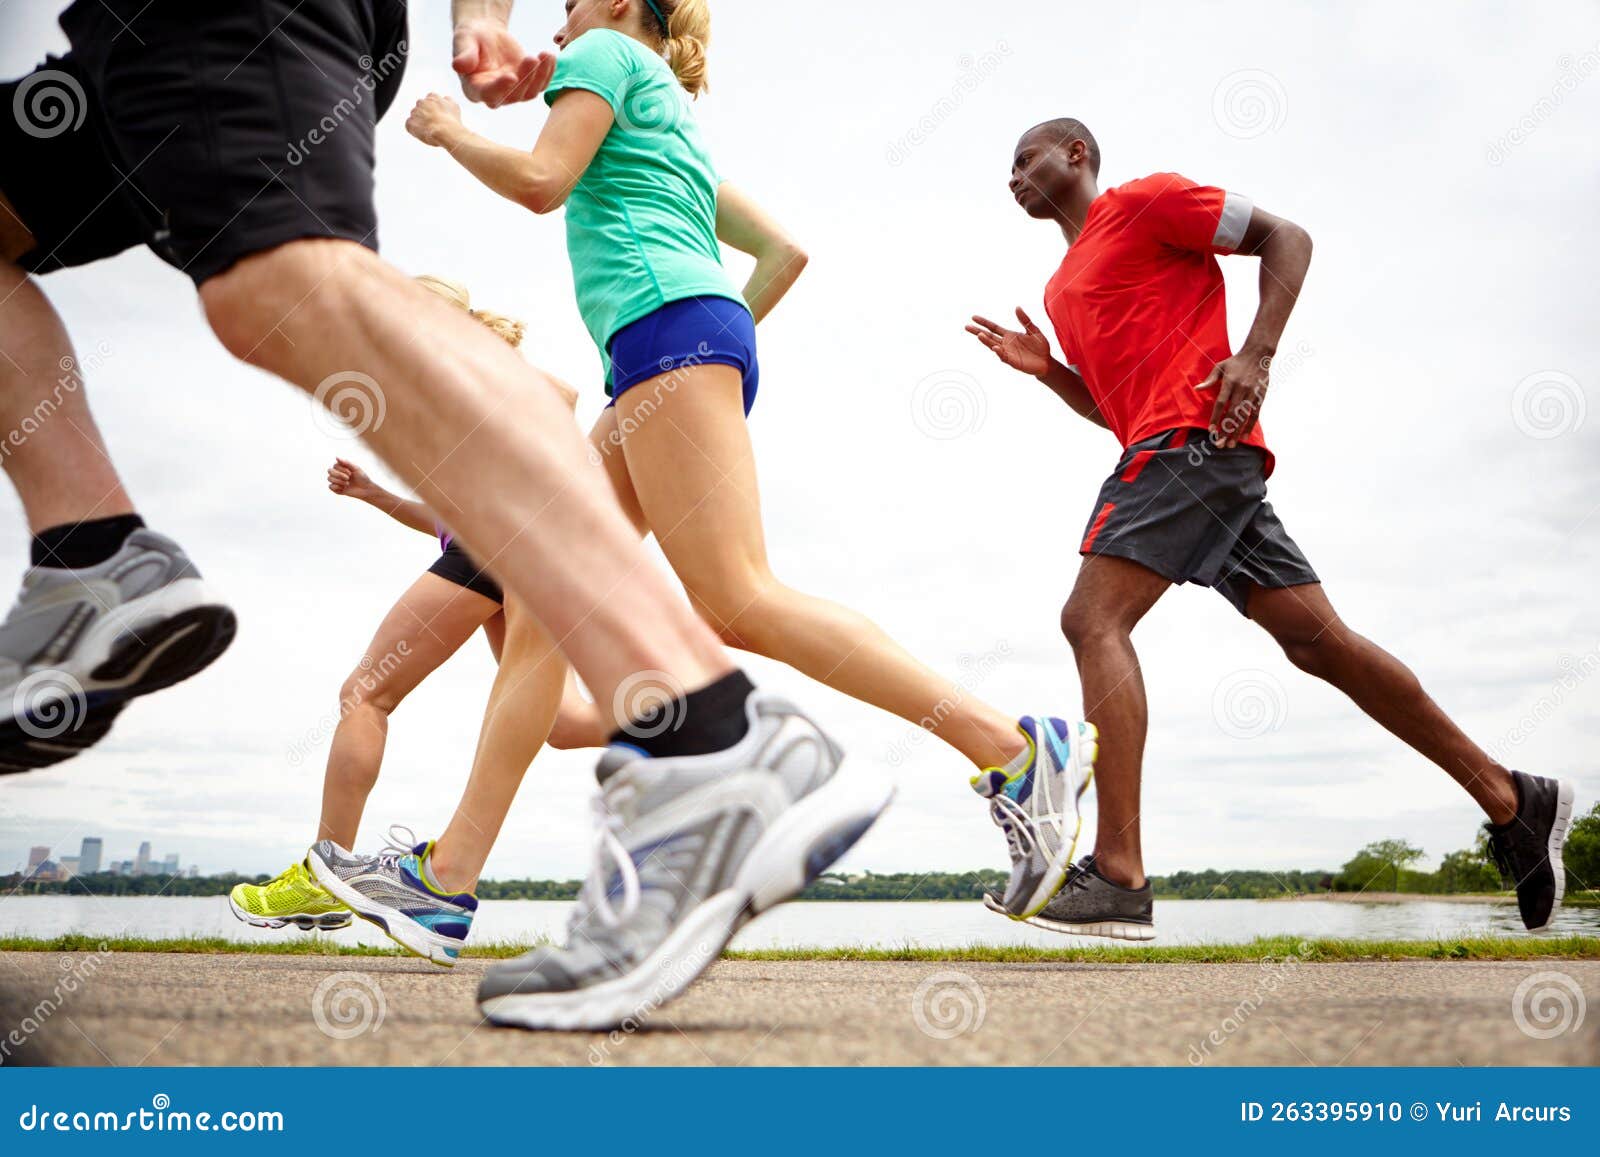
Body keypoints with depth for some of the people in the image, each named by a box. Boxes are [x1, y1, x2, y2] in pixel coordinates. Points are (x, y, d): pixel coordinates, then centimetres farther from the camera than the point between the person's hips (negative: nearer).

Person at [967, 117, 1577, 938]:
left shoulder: (1142, 202, 6)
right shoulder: (1061, 290, 29)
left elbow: (1286, 238, 1)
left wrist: (1255, 356, -12)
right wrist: (1045, 369, 15)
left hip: (1192, 435, -8)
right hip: (1164, 449, 9)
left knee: (1093, 619, -18)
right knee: (1316, 637, 4)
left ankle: (1118, 879, -23)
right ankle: (1513, 801, 11)